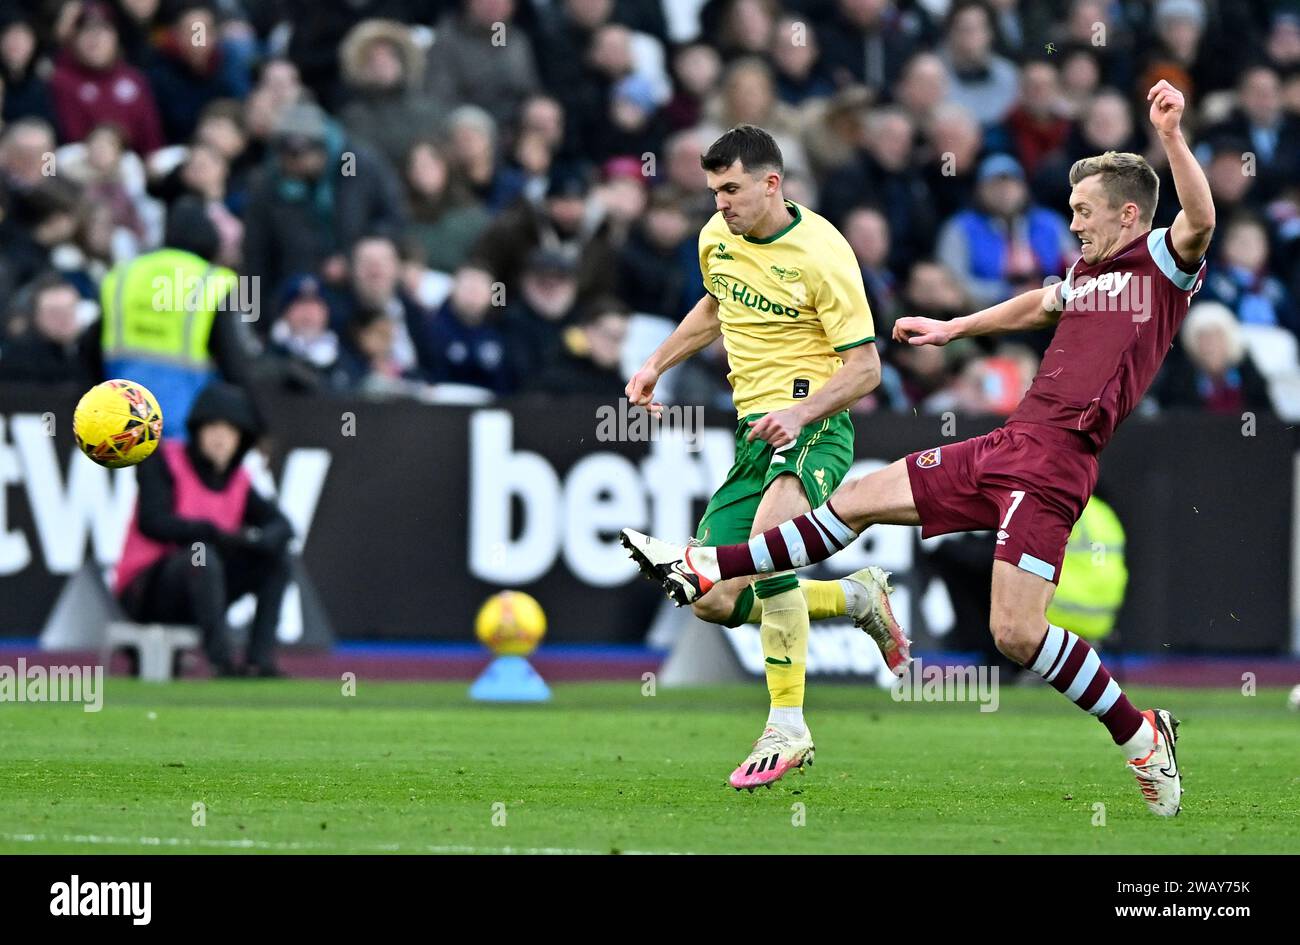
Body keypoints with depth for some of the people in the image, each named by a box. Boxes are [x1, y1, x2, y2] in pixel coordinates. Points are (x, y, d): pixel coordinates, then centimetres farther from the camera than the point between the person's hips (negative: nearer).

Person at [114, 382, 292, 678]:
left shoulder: (238, 479, 7)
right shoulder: (164, 462, -9)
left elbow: (281, 525, -1)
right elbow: (152, 522, -23)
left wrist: (256, 540, -26)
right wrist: (216, 533, -32)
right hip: (143, 593, -7)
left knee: (276, 557, -6)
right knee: (202, 552, -34)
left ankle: (260, 661, -18)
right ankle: (222, 662, -39)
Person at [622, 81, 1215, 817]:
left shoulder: (1163, 265, -5)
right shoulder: (1086, 273, 19)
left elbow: (1199, 221, -27)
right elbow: (1036, 306, 42)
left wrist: (1172, 138, -39)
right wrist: (953, 329, 50)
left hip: (1054, 465, -9)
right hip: (1006, 445, 9)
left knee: (1017, 632, -17)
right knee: (860, 499, 13)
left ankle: (1143, 737, 1)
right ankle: (706, 572, 23)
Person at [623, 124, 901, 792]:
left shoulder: (821, 253, -15)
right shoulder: (716, 237, 7)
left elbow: (865, 368, -14)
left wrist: (801, 412, -28)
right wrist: (656, 365, 25)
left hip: (813, 427, -8)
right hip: (754, 432, 8)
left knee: (767, 540, -37)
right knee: (713, 602, 0)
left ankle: (787, 728, -34)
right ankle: (857, 597, 25)